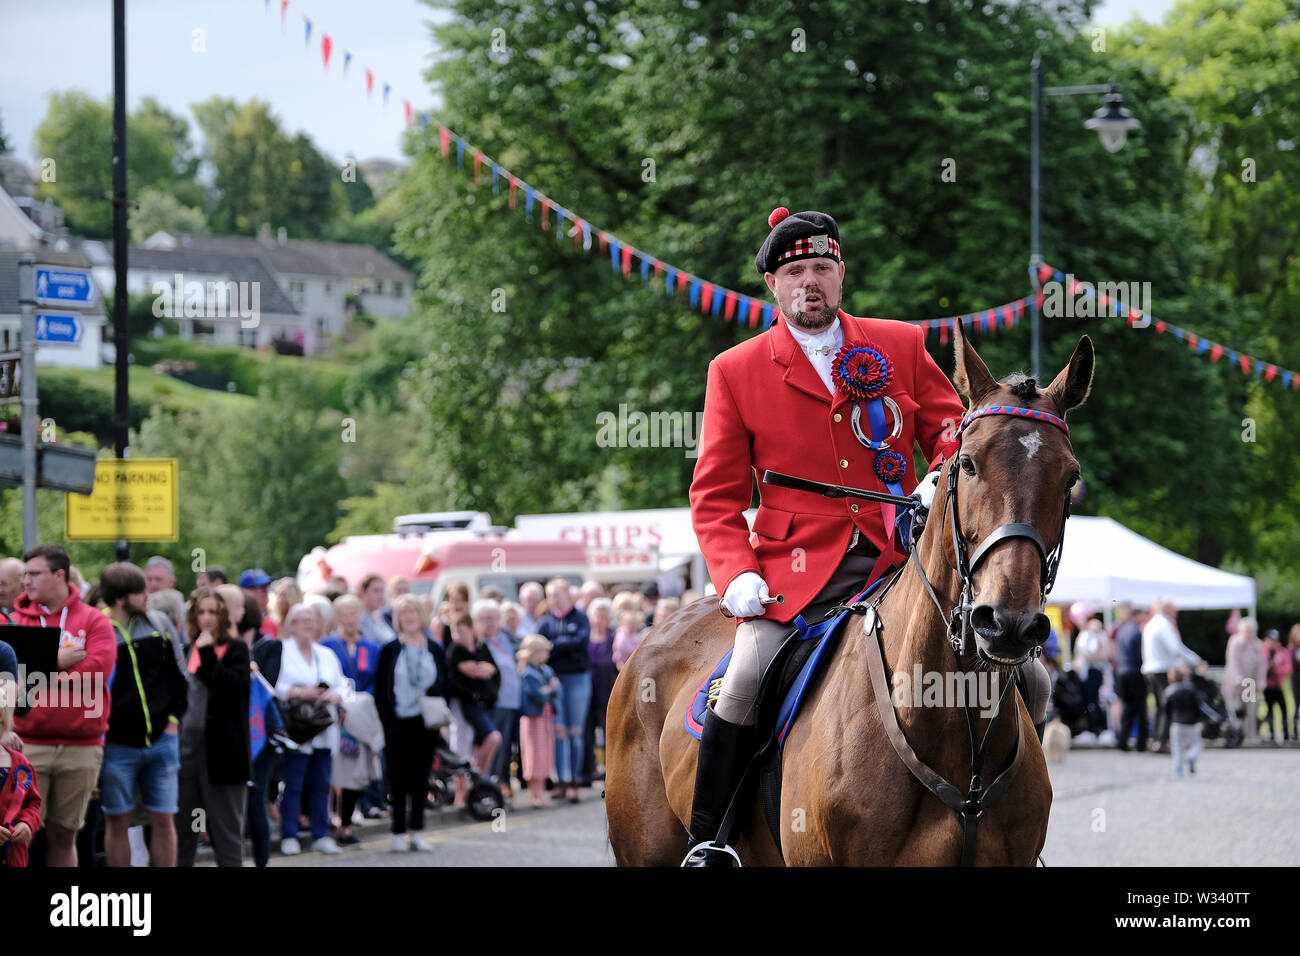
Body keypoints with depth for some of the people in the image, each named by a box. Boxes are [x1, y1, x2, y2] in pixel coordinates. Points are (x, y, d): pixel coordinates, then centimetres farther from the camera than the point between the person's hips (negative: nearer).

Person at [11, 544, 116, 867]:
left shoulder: (94, 621, 4)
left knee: (64, 835, 9)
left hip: (82, 747, 0)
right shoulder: (16, 620, 8)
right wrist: (56, 662, -12)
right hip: (28, 745, 0)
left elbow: (98, 669, -11)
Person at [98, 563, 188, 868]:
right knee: (117, 822, 5)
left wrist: (174, 718, 5)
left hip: (161, 740, 3)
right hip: (116, 743, -3)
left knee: (164, 820, 5)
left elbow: (179, 676, 13)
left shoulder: (158, 623, 4)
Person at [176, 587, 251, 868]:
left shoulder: (236, 650, -2)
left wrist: (208, 654, -16)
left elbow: (232, 687, -16)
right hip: (187, 746, 5)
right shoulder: (187, 651, 13)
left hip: (221, 751, -5)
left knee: (226, 829, 1)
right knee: (181, 827, 6)